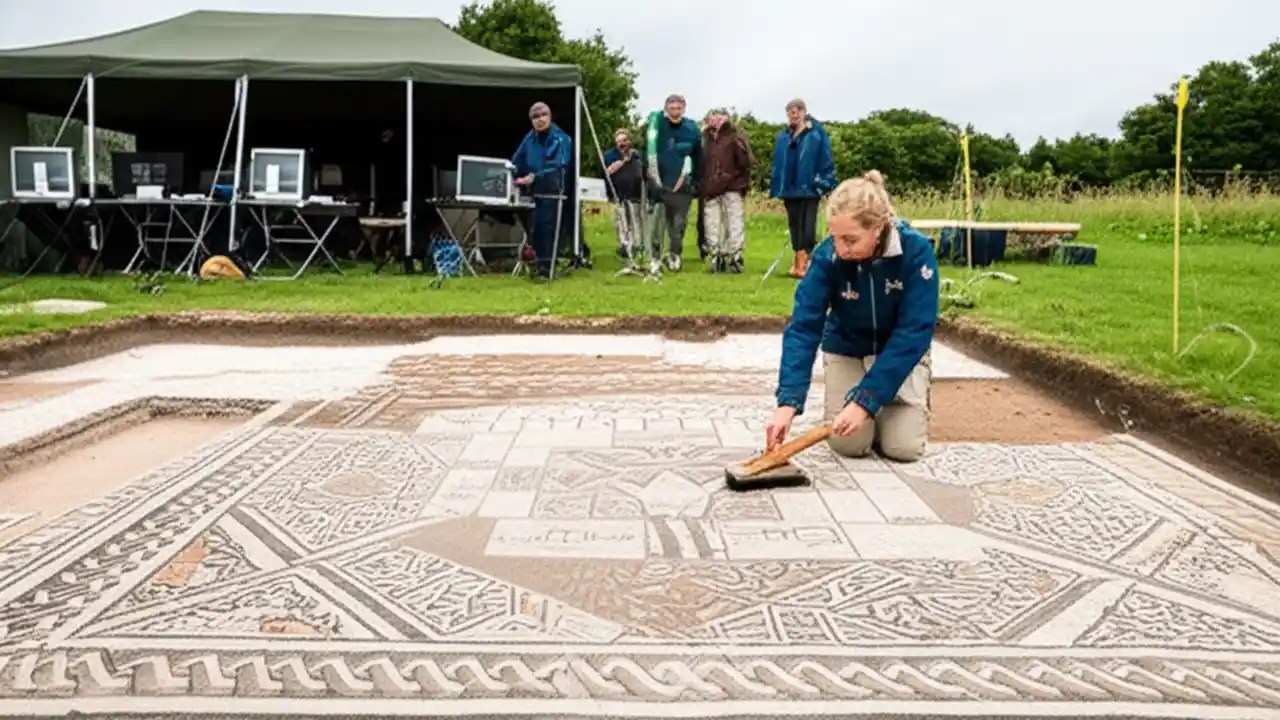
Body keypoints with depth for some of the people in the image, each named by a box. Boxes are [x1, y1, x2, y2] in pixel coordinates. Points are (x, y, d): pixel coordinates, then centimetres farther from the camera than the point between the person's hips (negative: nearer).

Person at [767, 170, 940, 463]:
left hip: (901, 351, -1)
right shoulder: (827, 256, -26)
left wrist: (865, 399, -37)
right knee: (849, 443, -15)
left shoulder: (916, 251, -30)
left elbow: (914, 333, -30)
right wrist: (788, 402, -41)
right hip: (847, 350, 1)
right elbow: (803, 327, -28)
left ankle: (919, 396, 19)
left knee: (904, 447, -14)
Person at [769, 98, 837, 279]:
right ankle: (799, 262, 20)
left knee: (807, 226, -6)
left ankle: (803, 263, -9)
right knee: (794, 225, 10)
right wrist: (775, 186, 9)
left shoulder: (817, 133, -3)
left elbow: (825, 160, -5)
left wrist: (823, 183, -11)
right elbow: (778, 163, 13)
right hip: (789, 188, 5)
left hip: (809, 187, -5)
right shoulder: (783, 137, 11)